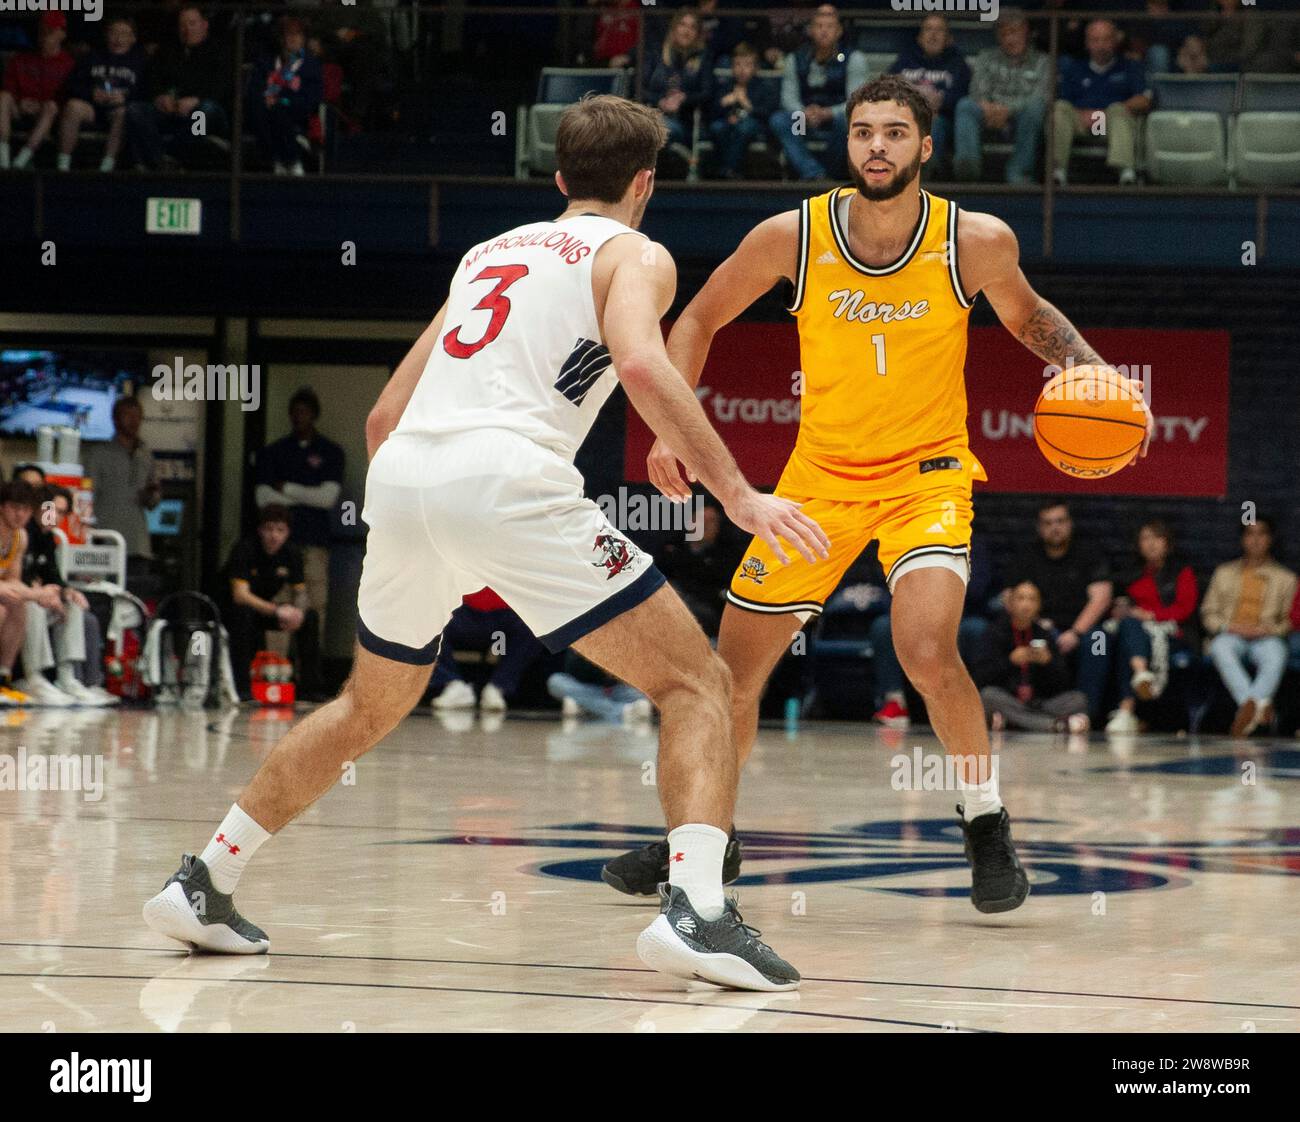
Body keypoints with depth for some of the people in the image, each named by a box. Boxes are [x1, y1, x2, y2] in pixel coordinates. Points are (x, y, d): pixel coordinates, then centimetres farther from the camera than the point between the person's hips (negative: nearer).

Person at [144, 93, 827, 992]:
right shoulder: (633, 255, 11)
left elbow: (385, 415, 30)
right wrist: (738, 494, -12)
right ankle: (694, 911, -19)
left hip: (399, 478, 6)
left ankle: (201, 885, 31)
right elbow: (640, 363, -12)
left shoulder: (492, 252, 30)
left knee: (373, 708, 29)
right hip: (508, 480, -6)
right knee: (695, 683, 1)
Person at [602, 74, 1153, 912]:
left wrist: (1092, 372, -9)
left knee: (928, 651, -27)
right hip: (821, 474, 3)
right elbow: (700, 320, 2)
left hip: (927, 472, -2)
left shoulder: (977, 241, -13)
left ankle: (989, 827, -6)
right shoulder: (794, 237, -13)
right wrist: (672, 427, -9)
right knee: (734, 668, 6)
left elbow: (1028, 317, 9)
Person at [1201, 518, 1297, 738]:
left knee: (1276, 653, -39)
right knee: (1221, 648, -39)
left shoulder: (1285, 577, 21)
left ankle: (1248, 706, -60)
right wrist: (1230, 627, -5)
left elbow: (1289, 620, 13)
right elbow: (1209, 613, 16)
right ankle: (1259, 705, -59)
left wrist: (1267, 629, -8)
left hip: (1265, 637, 0)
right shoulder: (1225, 573, 24)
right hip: (1230, 635, 0)